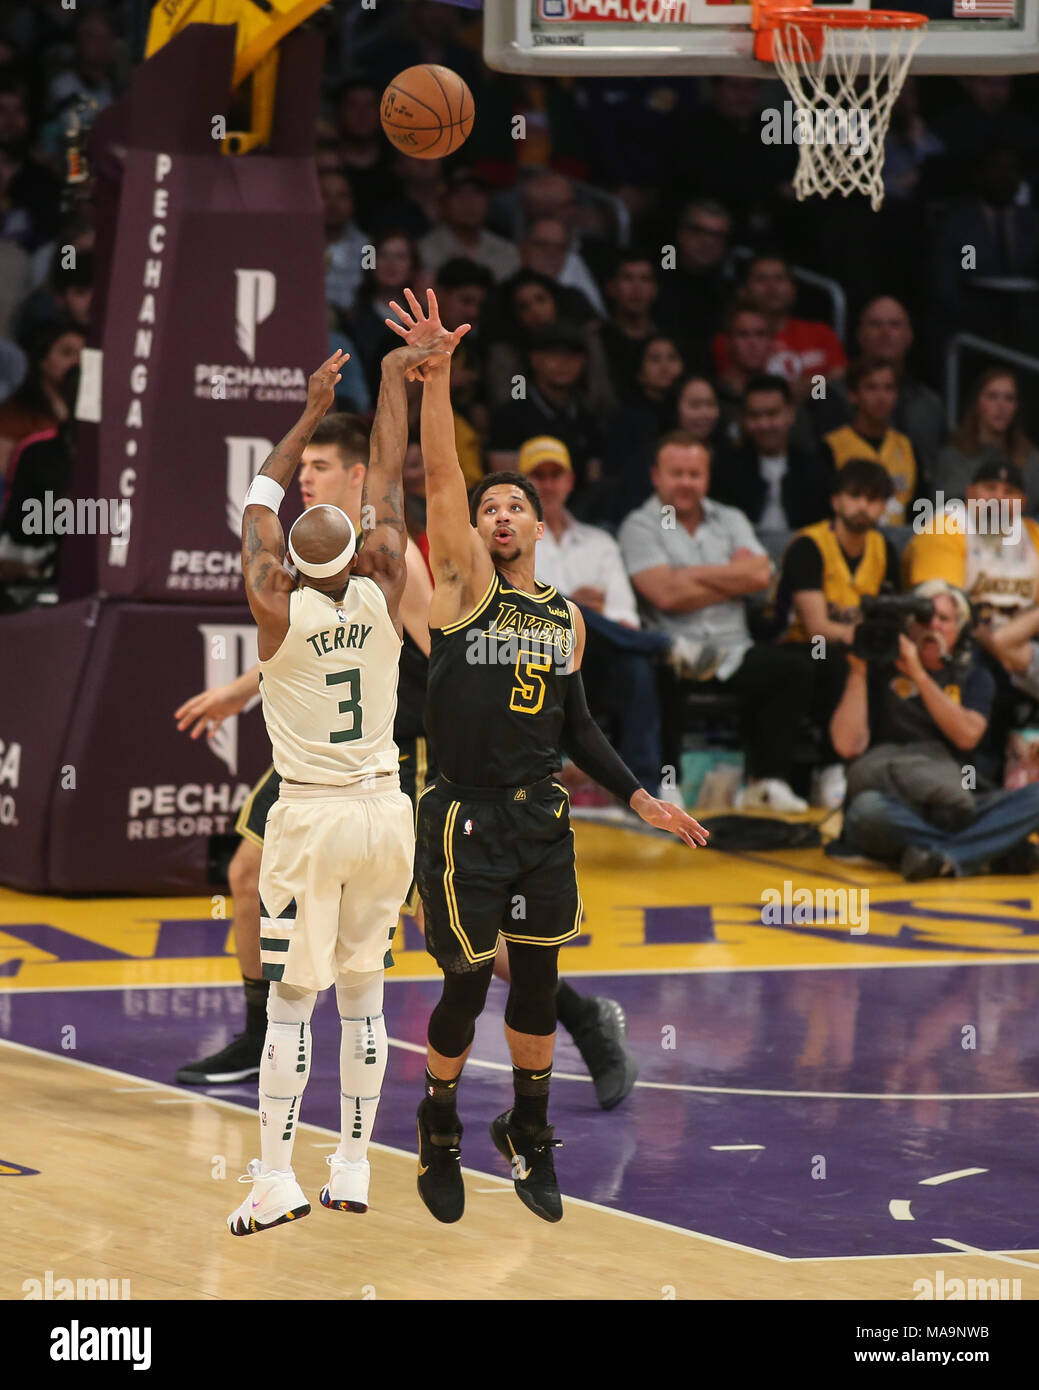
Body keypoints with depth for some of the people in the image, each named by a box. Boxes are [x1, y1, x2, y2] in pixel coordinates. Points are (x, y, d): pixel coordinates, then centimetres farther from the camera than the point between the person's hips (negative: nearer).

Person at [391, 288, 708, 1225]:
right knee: (467, 983, -1)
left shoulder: (567, 619, 11)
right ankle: (440, 1132, 21)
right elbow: (441, 477, -16)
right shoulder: (464, 586, -4)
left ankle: (529, 1132, 29)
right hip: (466, 821, -5)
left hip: (543, 821, 5)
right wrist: (436, 374, -27)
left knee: (538, 984, 11)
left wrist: (641, 799, 9)